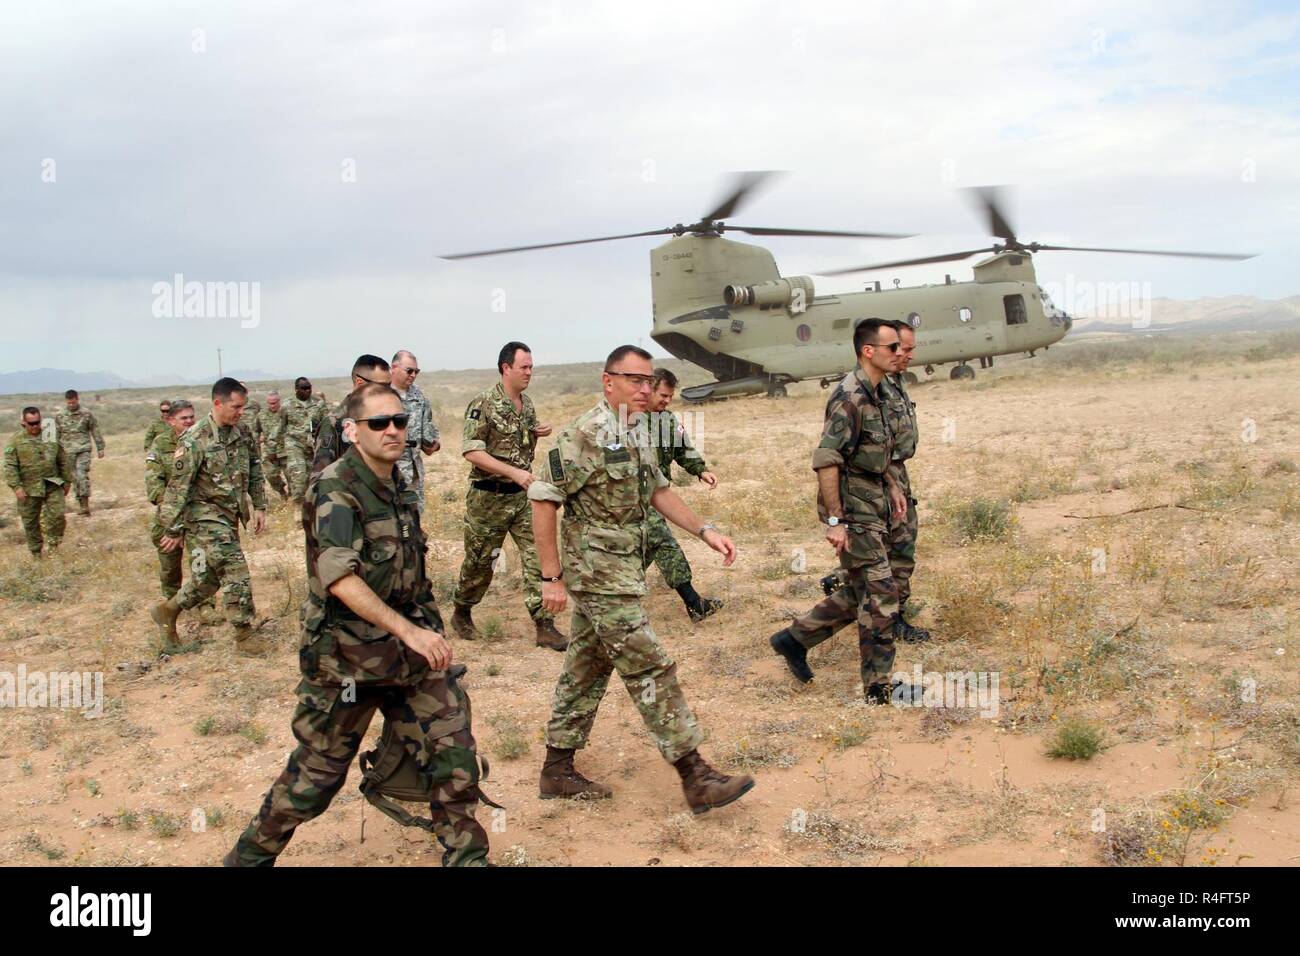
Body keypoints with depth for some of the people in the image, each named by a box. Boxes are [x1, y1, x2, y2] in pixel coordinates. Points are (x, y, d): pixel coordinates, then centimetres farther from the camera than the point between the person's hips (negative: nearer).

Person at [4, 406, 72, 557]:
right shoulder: (15, 440, -2)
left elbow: (64, 461, 11)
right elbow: (10, 466, -7)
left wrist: (67, 481, 11)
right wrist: (16, 486, -15)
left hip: (53, 486, 1)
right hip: (29, 489, -1)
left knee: (57, 516, -8)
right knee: (30, 522, 7)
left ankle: (53, 544, 14)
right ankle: (36, 553, 21)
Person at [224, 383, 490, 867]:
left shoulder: (399, 488, 9)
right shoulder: (335, 489, -16)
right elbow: (340, 577, -29)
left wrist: (428, 633, 21)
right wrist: (409, 630, -34)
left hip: (412, 651, 6)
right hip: (347, 658, -6)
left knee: (454, 754, 1)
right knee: (318, 772, 8)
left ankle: (467, 856, 16)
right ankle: (250, 855, 29)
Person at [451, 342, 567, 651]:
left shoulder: (528, 404, 9)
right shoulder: (483, 404, -13)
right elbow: (471, 451, -20)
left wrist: (538, 434, 0)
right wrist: (514, 472, -26)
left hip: (522, 497, 5)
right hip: (488, 498, -5)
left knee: (538, 557, -5)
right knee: (479, 562, 10)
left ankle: (544, 626, -3)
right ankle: (461, 614, 33)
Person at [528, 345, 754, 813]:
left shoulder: (638, 433, 10)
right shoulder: (583, 435, -17)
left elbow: (657, 490, 18)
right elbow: (542, 499, -17)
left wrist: (705, 531, 7)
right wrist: (552, 577, -17)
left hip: (622, 570, 9)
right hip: (600, 576, -9)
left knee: (587, 668, 14)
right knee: (652, 671, -7)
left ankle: (557, 770, 25)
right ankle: (696, 778, -1)